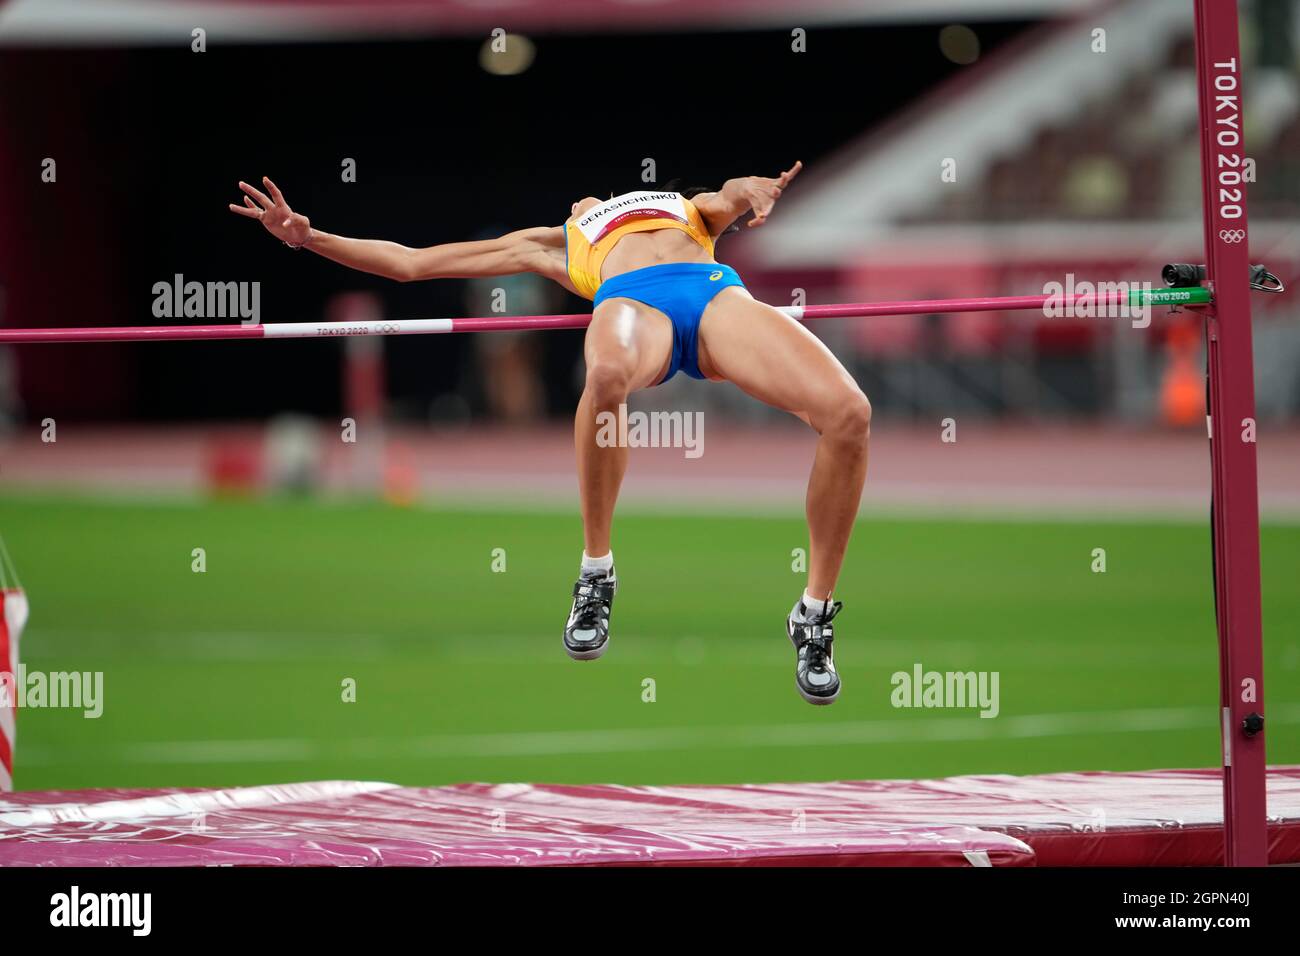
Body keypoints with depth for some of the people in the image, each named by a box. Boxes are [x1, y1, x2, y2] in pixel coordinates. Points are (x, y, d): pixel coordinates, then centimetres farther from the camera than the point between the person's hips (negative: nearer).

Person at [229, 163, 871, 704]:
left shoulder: (695, 206, 43)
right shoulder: (553, 243, 42)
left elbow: (740, 194, 19)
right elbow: (410, 263, 41)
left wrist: (756, 190, -6)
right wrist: (308, 238, 33)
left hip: (719, 292, 1)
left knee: (847, 413, -28)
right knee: (608, 372, -42)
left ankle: (813, 619, -10)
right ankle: (595, 577, -22)